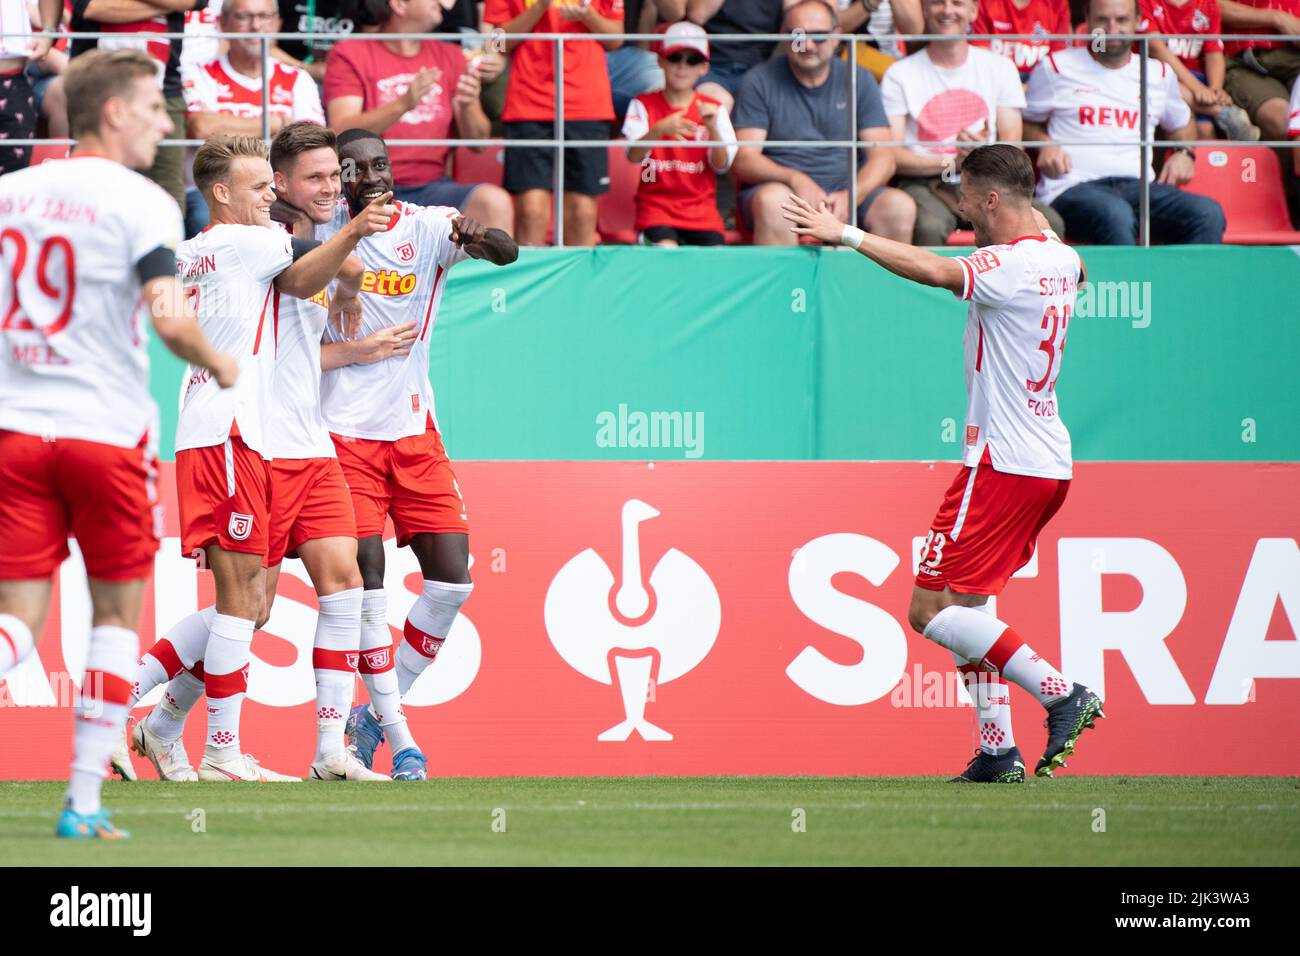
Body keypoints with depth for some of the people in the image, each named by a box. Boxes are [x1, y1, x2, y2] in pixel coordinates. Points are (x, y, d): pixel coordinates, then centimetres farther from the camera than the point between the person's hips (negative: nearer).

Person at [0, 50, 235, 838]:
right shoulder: (141, 203, -7)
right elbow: (169, 317, -17)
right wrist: (219, 366, 1)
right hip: (106, 431, -4)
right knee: (117, 615, 12)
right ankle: (84, 802, 8)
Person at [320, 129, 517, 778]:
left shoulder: (427, 226, -1)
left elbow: (507, 253, -17)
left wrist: (479, 237, -41)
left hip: (415, 430, 2)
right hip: (344, 432, -2)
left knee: (451, 578, -5)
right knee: (366, 581, -9)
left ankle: (374, 714, 11)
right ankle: (395, 732, 1)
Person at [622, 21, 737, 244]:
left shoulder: (714, 109, 8)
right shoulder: (643, 105, 3)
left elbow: (722, 166, -2)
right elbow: (634, 156, -12)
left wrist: (713, 128, -20)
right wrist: (660, 129, -30)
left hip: (701, 208, 2)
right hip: (656, 204, -2)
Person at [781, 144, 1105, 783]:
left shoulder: (1012, 266, -18)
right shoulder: (1058, 258, 11)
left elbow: (935, 271, -35)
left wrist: (847, 235, -31)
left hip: (1002, 464, -10)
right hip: (1049, 464, 10)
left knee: (930, 610, -7)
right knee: (965, 606, 17)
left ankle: (1061, 694, -13)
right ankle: (997, 751, 12)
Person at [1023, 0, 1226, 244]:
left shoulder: (1159, 75, 21)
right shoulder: (1057, 68, 12)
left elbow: (1181, 123, 38)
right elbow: (1027, 121, 21)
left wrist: (1185, 154, 15)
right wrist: (1045, 146, -1)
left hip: (1139, 187, 4)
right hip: (1073, 187, -4)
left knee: (1208, 213, -27)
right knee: (1116, 216, -42)